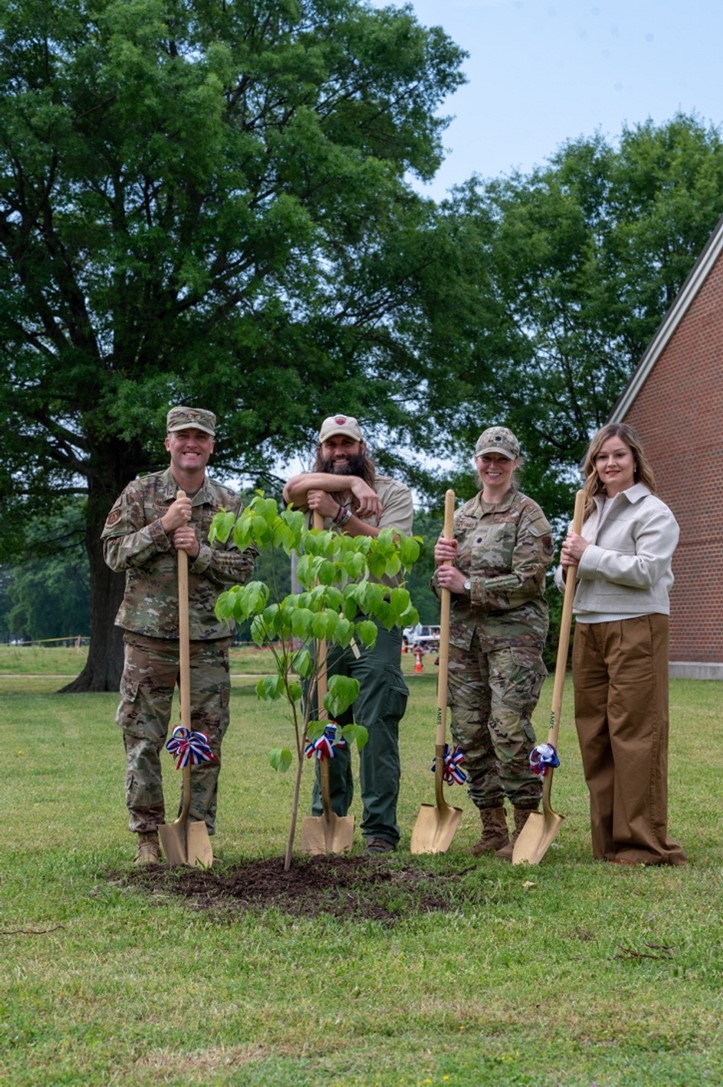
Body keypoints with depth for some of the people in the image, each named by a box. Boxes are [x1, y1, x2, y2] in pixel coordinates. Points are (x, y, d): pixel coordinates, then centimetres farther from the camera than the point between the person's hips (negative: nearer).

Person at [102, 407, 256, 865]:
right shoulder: (140, 493, 3)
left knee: (207, 743, 5)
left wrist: (200, 552, -12)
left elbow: (244, 566, 3)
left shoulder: (229, 504, 7)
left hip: (209, 641, 2)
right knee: (143, 740, 0)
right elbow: (114, 553, -3)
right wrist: (162, 526, -14)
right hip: (149, 638, -1)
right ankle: (148, 836, 10)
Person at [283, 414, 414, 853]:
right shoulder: (313, 493, 15)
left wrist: (339, 513, -15)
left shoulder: (392, 492, 9)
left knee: (377, 728, -8)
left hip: (374, 623, -3)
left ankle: (381, 829, -4)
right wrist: (352, 483, -20)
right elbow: (294, 487, -11)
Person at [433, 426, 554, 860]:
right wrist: (442, 565, -3)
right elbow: (446, 581, 20)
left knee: (509, 728, -14)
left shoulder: (528, 515, -2)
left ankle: (526, 827, -4)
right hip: (465, 632, 6)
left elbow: (527, 581, -11)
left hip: (513, 632, -6)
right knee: (470, 732, 5)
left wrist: (468, 585, -13)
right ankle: (493, 827, 15)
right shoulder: (462, 515, 17)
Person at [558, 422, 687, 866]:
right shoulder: (589, 512, 19)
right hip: (588, 629, 7)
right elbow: (566, 579, 24)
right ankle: (608, 839, 14)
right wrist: (568, 567, 0)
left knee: (634, 733, -9)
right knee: (593, 734, 7)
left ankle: (645, 842, -4)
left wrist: (590, 556, -11)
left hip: (635, 627, -7)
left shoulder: (653, 512, -3)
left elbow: (646, 569, -15)